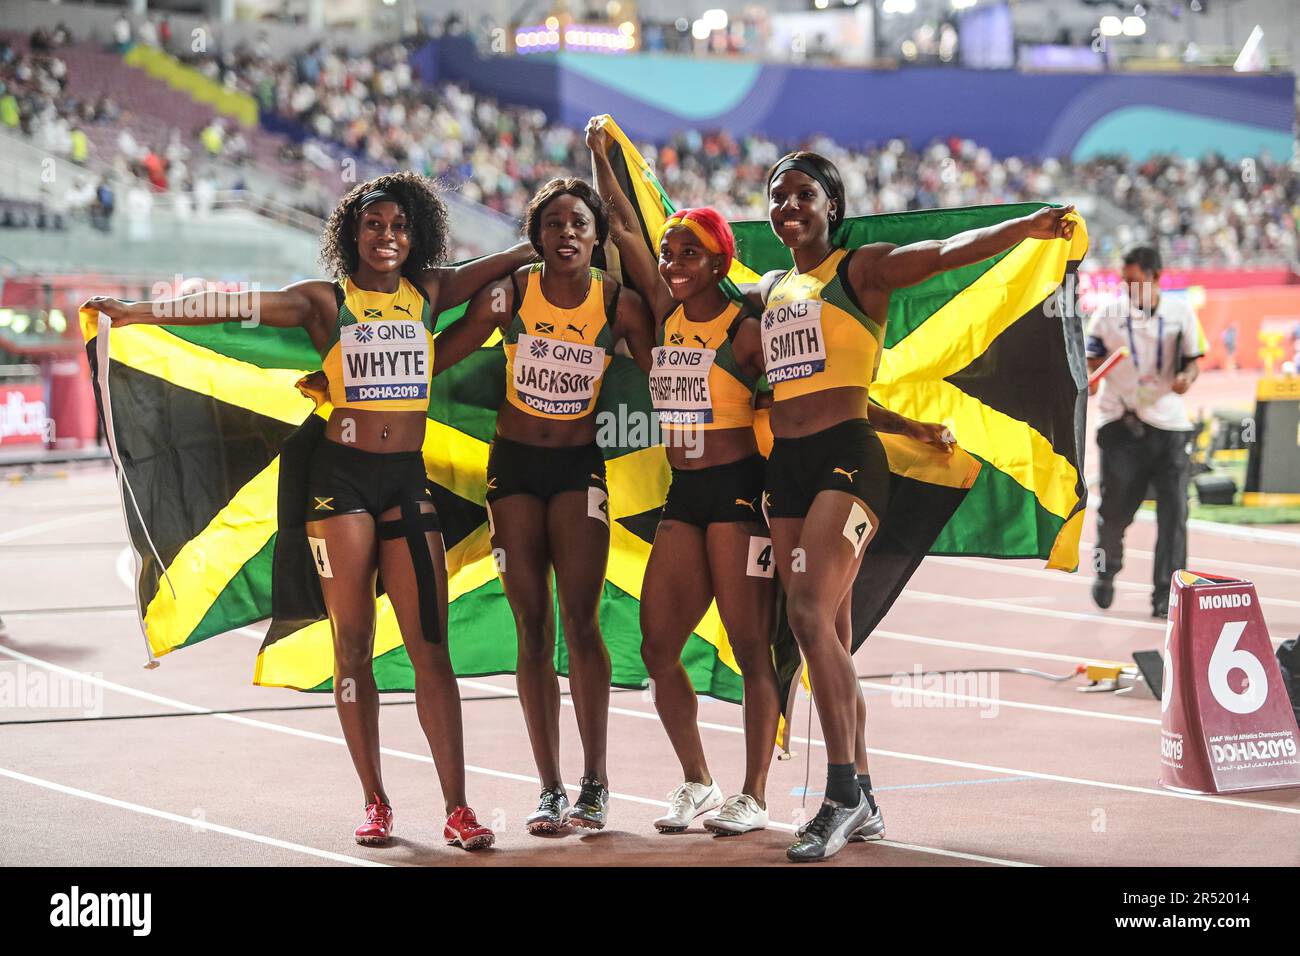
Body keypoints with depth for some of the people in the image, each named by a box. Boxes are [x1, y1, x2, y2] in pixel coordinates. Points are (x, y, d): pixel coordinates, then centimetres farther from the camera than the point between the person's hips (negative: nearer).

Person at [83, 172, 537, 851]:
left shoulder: (429, 292, 10)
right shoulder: (326, 300, 2)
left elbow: (505, 261, 24)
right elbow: (235, 306, -7)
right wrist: (136, 312, -14)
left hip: (408, 481, 1)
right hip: (340, 477, -1)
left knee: (430, 643, -5)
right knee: (353, 643, 1)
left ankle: (457, 807, -7)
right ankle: (375, 802, 7)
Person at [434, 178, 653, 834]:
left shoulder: (620, 305, -7)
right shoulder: (509, 294, -8)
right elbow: (435, 356, -1)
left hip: (579, 466, -1)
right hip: (514, 465, 1)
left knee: (579, 620, -13)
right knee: (532, 629, 1)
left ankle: (595, 784, -6)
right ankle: (550, 790, 5)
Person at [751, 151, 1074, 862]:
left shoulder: (861, 268, 0)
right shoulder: (769, 289, 19)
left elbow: (946, 251, -17)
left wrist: (1025, 228, -31)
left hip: (845, 457, -7)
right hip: (784, 466, 7)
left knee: (812, 617, -20)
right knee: (828, 637, 8)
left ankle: (843, 795, -19)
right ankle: (861, 803, 14)